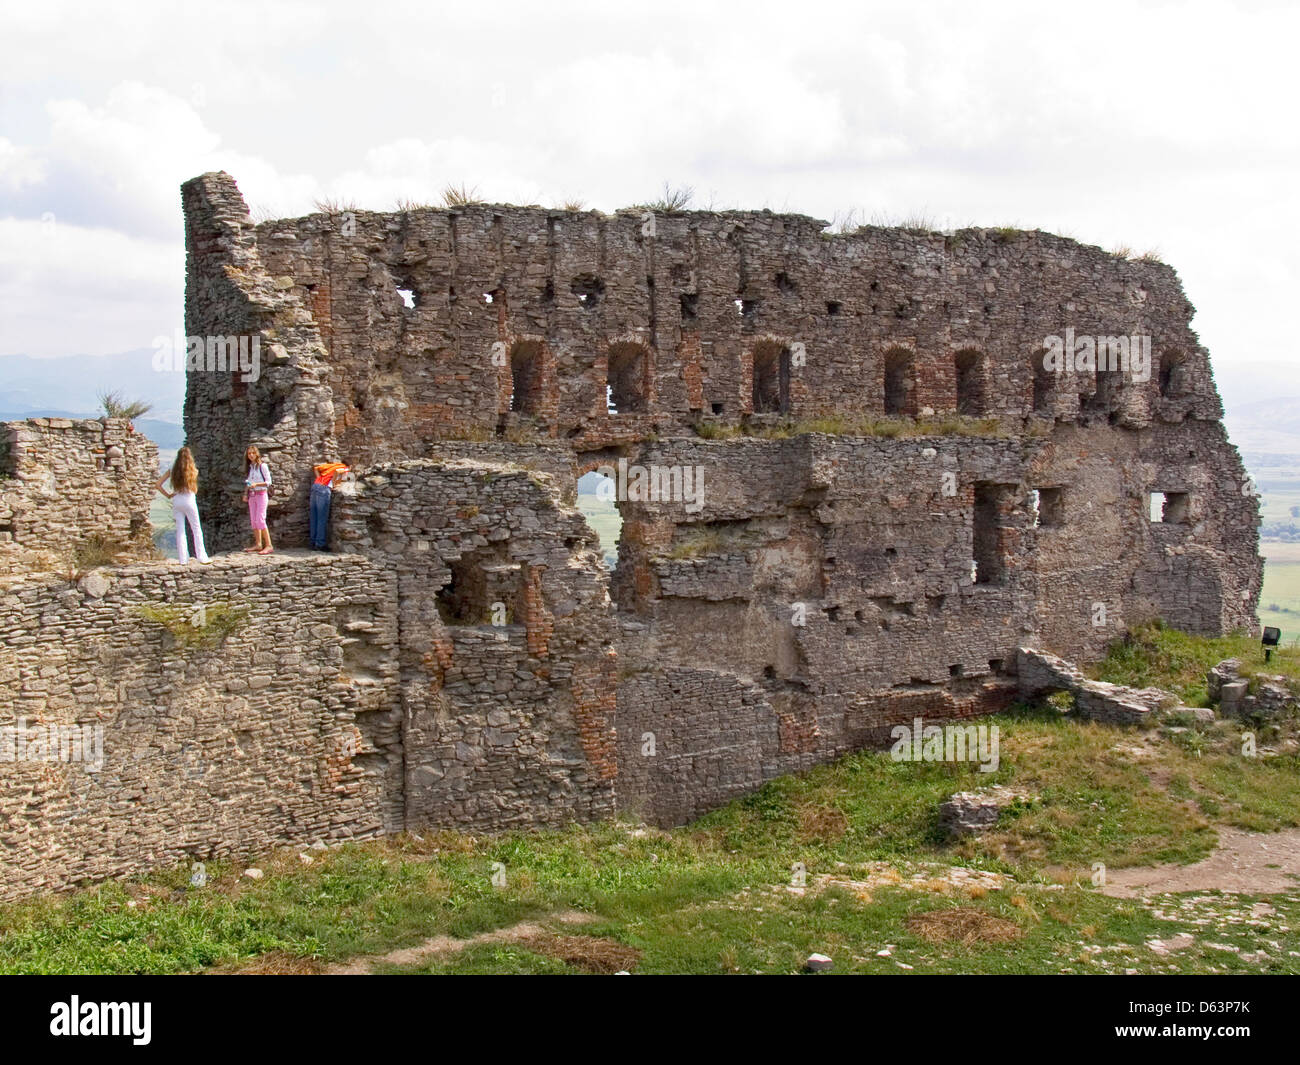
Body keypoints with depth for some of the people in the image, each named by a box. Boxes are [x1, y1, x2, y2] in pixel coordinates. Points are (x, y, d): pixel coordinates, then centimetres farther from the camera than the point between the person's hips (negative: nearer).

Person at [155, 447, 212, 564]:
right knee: (196, 529, 6)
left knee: (180, 530, 7)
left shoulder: (172, 470, 1)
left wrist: (168, 495, 5)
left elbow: (158, 485, 0)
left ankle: (183, 559, 5)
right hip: (189, 500, -3)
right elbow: (195, 489, -3)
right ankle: (202, 557, 5)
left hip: (176, 501, 3)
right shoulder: (193, 470, -6)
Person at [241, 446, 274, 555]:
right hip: (251, 495, 7)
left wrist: (256, 484, -21)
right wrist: (245, 494, 10)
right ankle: (258, 544, 11)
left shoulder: (262, 466, -7)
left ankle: (268, 545, -14)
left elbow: (268, 482, -10)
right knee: (253, 521, 6)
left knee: (260, 520, -14)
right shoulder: (249, 467, 13)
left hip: (261, 494, -7)